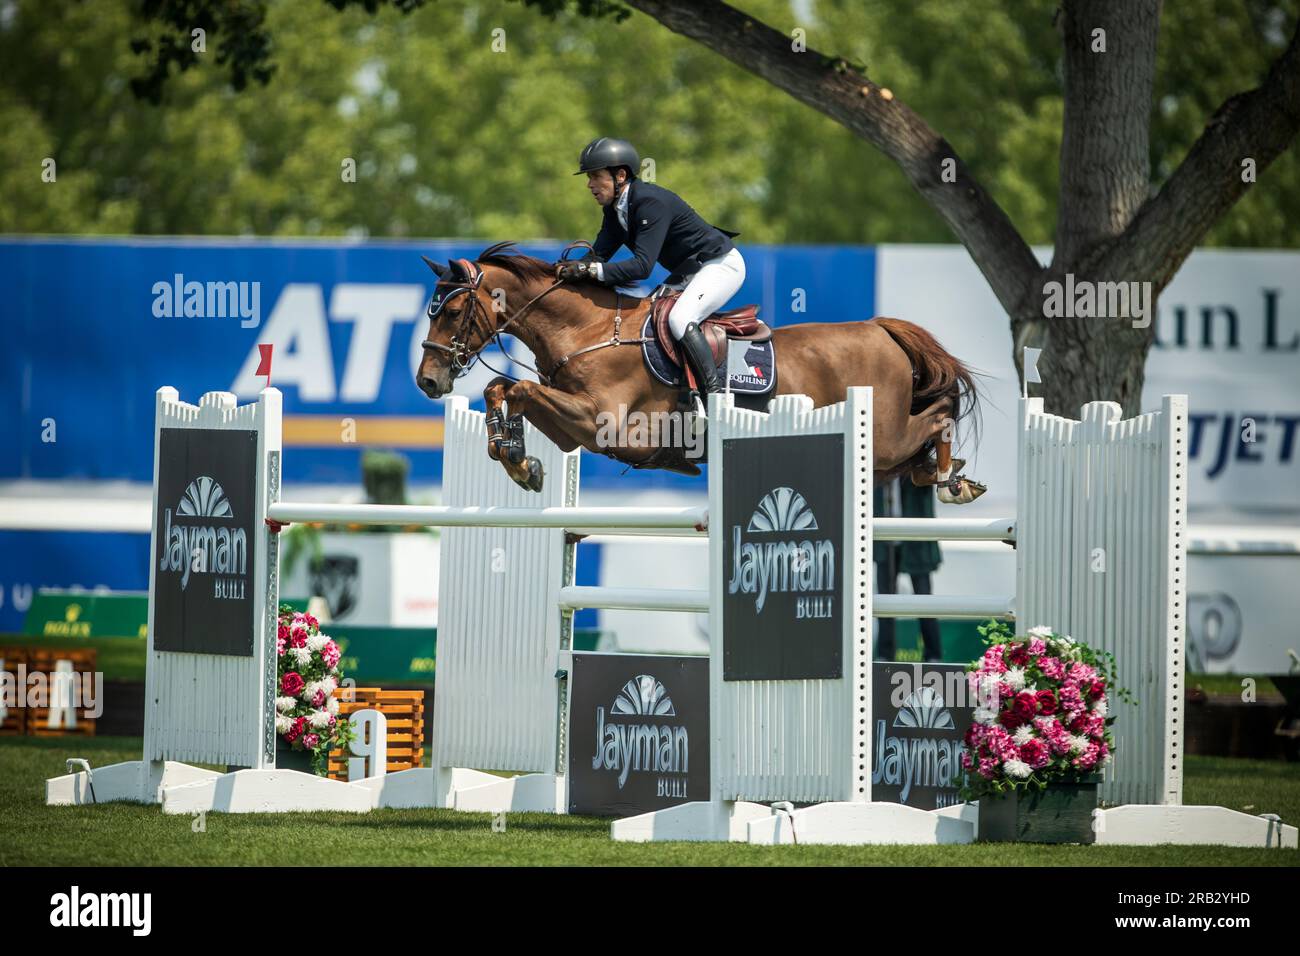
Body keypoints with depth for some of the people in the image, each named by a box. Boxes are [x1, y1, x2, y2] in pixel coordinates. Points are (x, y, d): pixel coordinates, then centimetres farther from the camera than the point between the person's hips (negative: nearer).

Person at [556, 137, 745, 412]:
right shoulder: (616, 208, 1)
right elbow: (600, 253, 1)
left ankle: (715, 397, -32)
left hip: (721, 265, -11)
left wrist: (591, 270, -39)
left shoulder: (651, 203, -28)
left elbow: (642, 266, -35)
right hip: (686, 271, 11)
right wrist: (573, 267, -21)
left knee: (679, 319, -30)